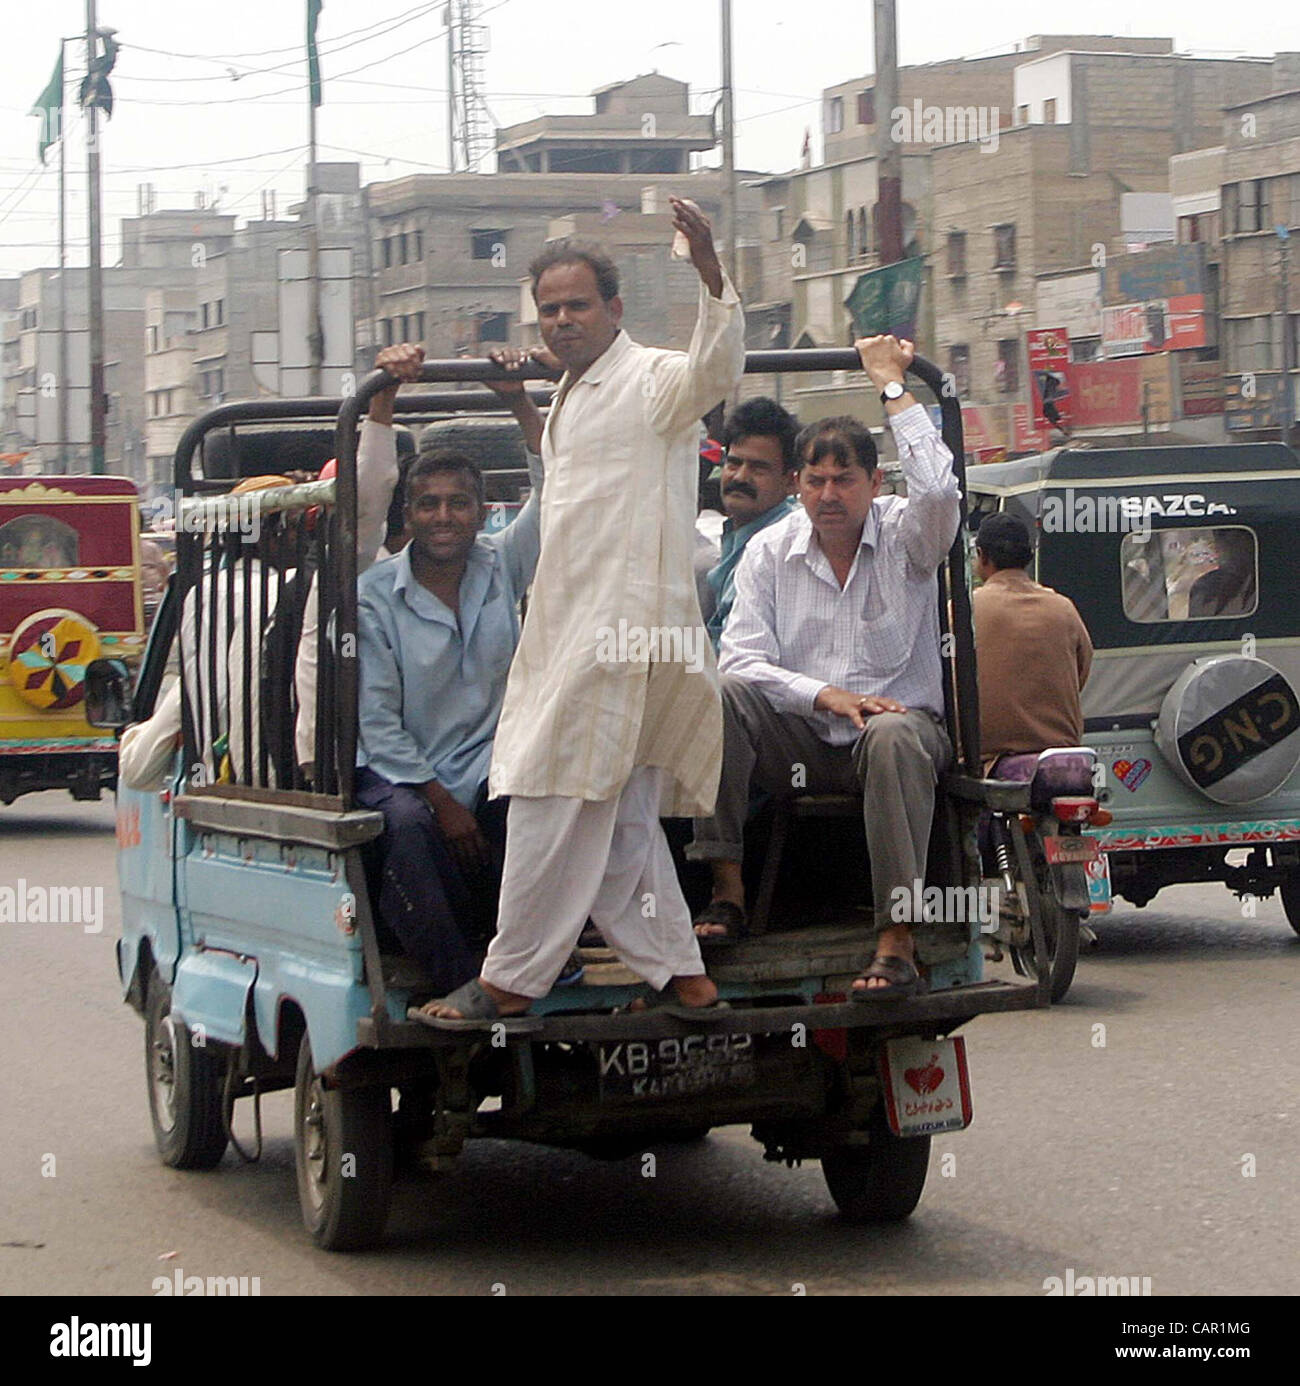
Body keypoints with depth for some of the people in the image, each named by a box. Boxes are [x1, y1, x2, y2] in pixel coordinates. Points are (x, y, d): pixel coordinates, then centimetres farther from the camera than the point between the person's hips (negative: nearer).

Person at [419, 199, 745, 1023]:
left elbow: (716, 372, -32)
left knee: (555, 804, -8)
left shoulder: (651, 381, -9)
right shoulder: (572, 398, 22)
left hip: (619, 631, -10)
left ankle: (512, 980, -2)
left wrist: (712, 275, -45)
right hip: (571, 630, 10)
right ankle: (679, 973, 15)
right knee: (621, 818, 10)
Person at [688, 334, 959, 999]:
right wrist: (825, 696, -20)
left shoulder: (903, 537, 0)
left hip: (899, 721, -2)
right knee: (718, 693, -26)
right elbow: (742, 658, -4)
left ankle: (896, 941, -42)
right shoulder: (769, 551, 7)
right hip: (797, 741, 2)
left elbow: (938, 492, -25)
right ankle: (726, 889, -25)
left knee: (894, 735, -39)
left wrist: (891, 384, -16)